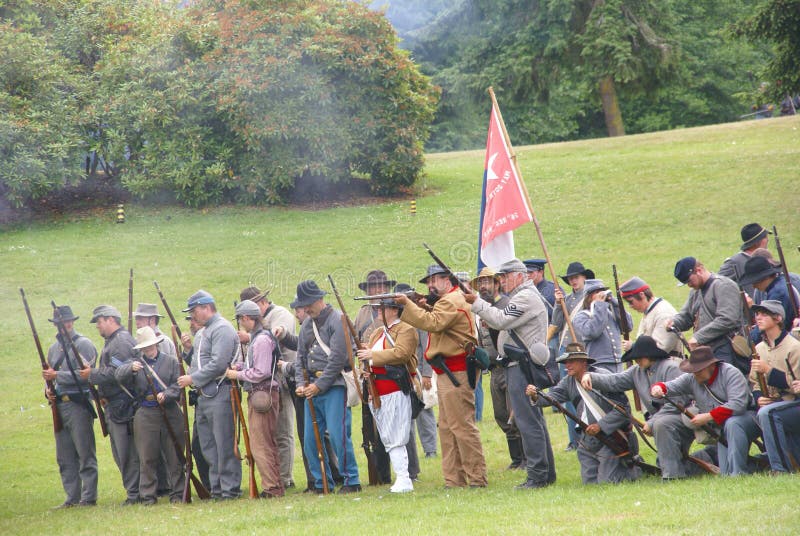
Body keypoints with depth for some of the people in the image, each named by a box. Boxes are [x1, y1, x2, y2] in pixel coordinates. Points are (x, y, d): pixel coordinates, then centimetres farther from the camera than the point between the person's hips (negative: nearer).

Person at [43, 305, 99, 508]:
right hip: (59, 406, 8)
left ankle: (88, 497, -3)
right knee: (64, 457, 9)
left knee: (85, 454, -5)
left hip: (79, 406, -8)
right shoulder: (54, 349, 18)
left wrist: (57, 376, -17)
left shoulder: (83, 345, -5)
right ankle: (72, 497, 14)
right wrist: (48, 390, 3)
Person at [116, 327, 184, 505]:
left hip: (170, 413, 0)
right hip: (145, 415, 0)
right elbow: (120, 375, -7)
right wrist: (131, 368, -28)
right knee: (147, 457, -1)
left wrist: (166, 395, -16)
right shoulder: (136, 363, 10)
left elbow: (178, 385, 2)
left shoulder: (171, 361, 10)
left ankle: (177, 493, 9)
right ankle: (147, 495, 4)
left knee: (174, 456, 2)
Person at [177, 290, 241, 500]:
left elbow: (218, 364, -19)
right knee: (208, 445, 11)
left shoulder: (222, 329, -10)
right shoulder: (206, 331, 22)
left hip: (220, 394, -10)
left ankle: (230, 488, -4)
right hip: (204, 395, 10)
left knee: (225, 445, -7)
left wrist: (193, 379, -14)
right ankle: (216, 488, 15)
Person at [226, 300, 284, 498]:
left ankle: (271, 488, -6)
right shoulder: (256, 337, 14)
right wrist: (240, 367, 7)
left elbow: (261, 372, -19)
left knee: (260, 445, -8)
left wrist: (238, 375, -10)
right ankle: (276, 486, 18)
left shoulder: (261, 340, -16)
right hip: (259, 395, 10)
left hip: (262, 395, -10)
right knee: (268, 444, 13)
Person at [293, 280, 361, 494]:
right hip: (313, 388, 8)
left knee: (337, 434, -12)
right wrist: (301, 383, 3)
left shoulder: (337, 321, -7)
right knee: (310, 439, 5)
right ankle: (322, 483, 14)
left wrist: (319, 385, -14)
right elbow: (301, 356, 20)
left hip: (334, 386, -8)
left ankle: (351, 481, -3)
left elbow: (338, 359, -14)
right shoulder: (307, 324, 16)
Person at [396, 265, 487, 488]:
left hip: (456, 374, -11)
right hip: (447, 374, 11)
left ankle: (477, 478, -8)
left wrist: (408, 304, -24)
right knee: (447, 427, 12)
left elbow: (432, 323, -27)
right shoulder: (450, 300, 23)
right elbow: (435, 323, 20)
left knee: (462, 425, -10)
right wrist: (420, 307, 6)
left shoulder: (452, 302, -13)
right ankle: (454, 479, 14)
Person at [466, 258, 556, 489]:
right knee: (534, 420, 13)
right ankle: (546, 473, 18)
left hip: (522, 366, -11)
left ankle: (537, 475, -12)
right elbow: (504, 322, 22)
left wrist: (476, 302, -16)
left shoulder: (526, 297, -12)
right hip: (518, 365, 11)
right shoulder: (521, 297, 22)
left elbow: (501, 320, -20)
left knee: (528, 421, -11)